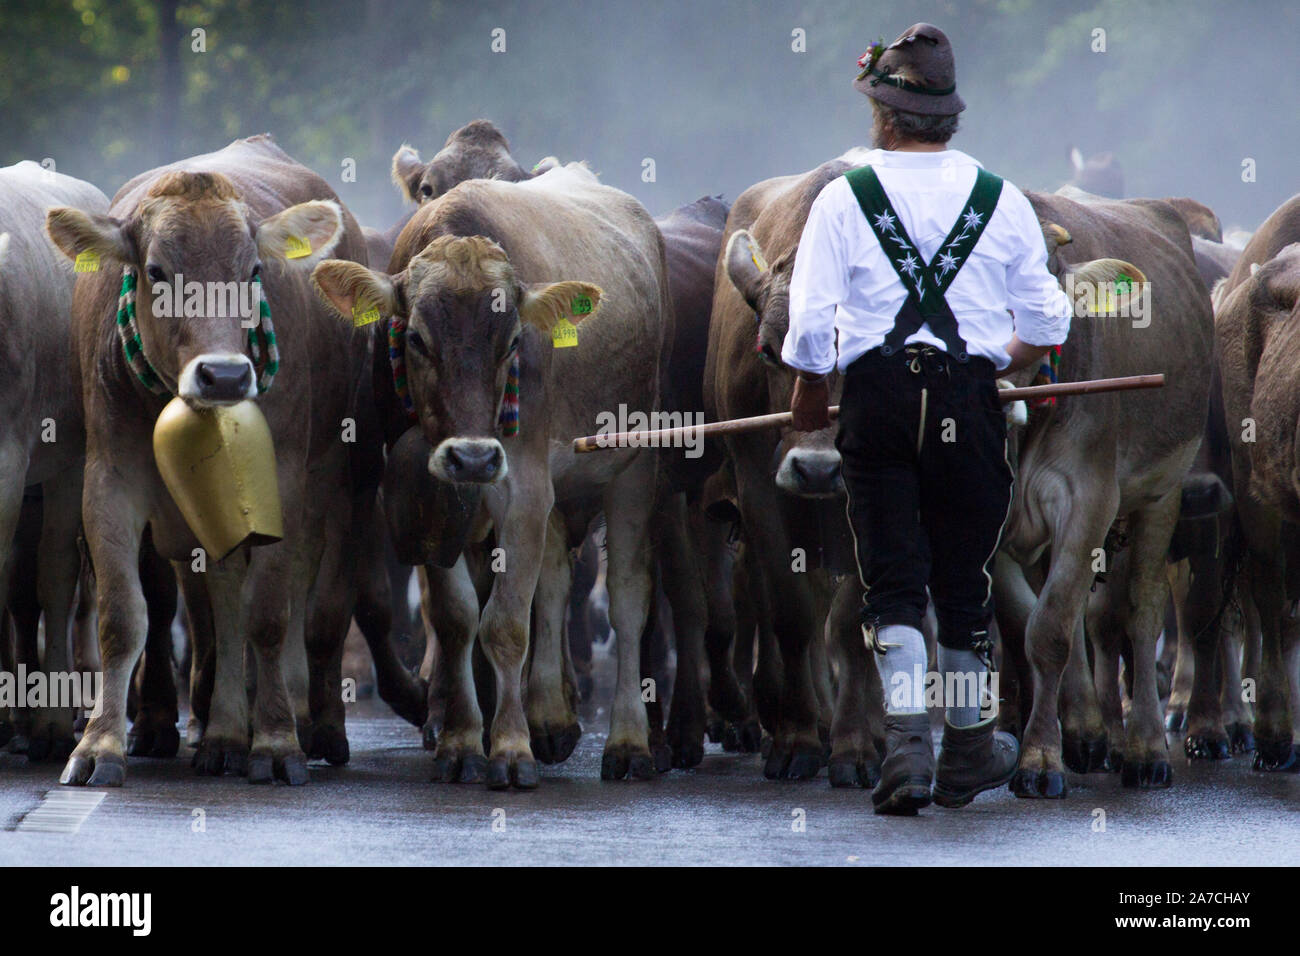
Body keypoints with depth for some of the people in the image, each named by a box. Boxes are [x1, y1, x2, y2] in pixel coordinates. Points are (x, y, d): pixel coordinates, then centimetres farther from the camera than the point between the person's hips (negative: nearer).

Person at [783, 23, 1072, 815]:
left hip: (877, 401, -1)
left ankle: (907, 743, -14)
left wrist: (809, 407, 14)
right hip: (968, 402, 1)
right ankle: (969, 751, 25)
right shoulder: (1003, 200, 4)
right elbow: (1046, 325, 8)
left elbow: (811, 327, -3)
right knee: (964, 579, 13)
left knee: (893, 580, 2)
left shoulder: (844, 198, -1)